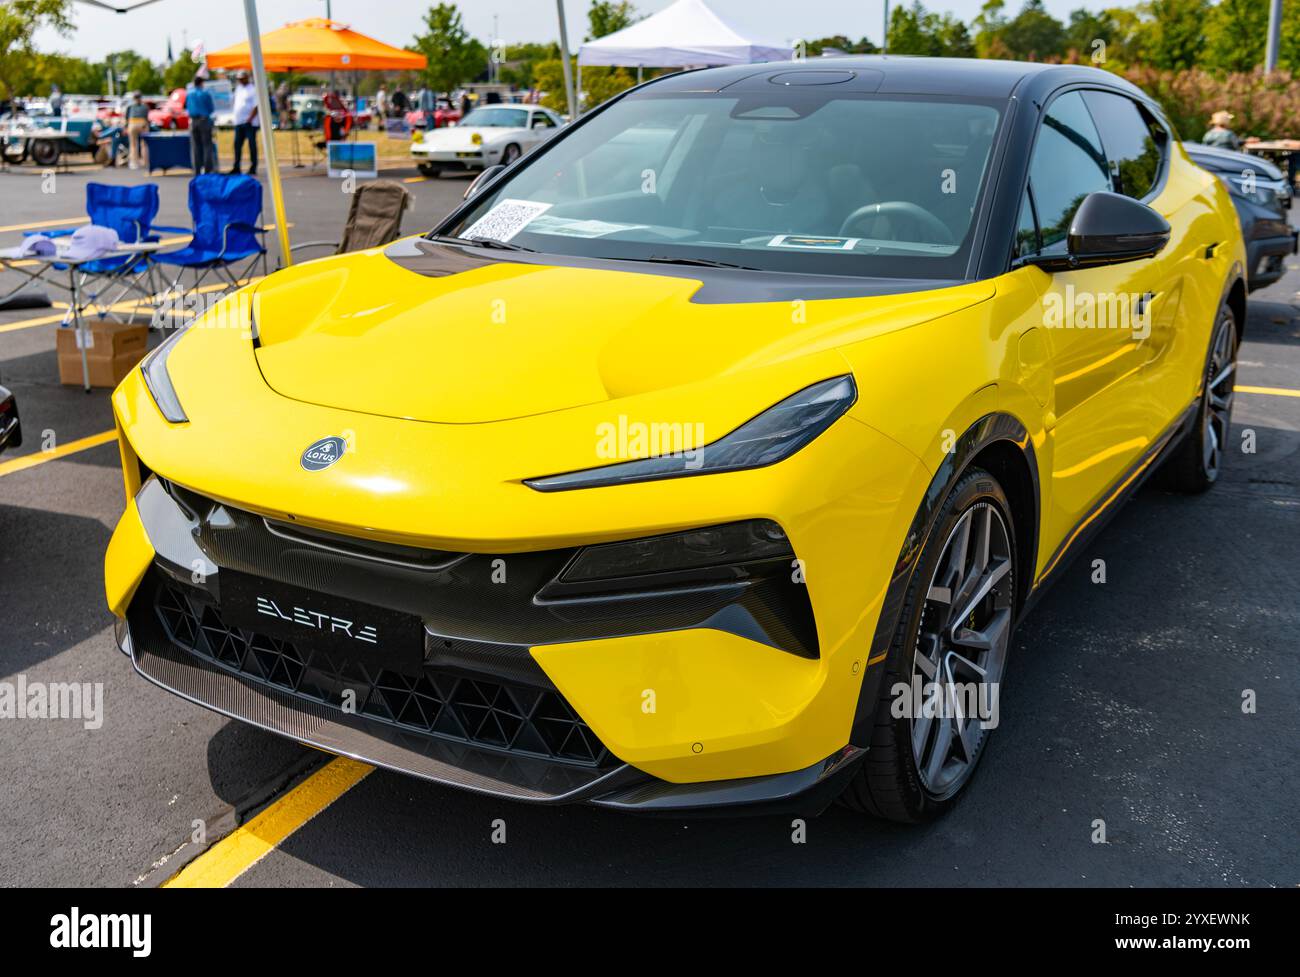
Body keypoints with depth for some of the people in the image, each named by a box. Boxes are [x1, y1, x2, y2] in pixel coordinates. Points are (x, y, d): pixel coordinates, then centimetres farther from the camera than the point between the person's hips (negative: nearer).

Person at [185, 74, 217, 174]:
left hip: (193, 121, 4)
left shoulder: (188, 94, 4)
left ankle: (197, 169, 8)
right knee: (207, 145, -1)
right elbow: (212, 109, -3)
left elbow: (185, 107, 12)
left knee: (195, 146, 9)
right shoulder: (205, 94, -8)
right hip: (204, 120, -4)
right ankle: (208, 169, -6)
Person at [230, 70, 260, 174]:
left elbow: (256, 106, -13)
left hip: (249, 122, -7)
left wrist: (250, 119, -19)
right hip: (239, 122, 8)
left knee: (252, 144, -2)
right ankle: (236, 167, 9)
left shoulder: (253, 90, -7)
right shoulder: (238, 89, 17)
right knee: (237, 144, 6)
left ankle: (253, 167, 3)